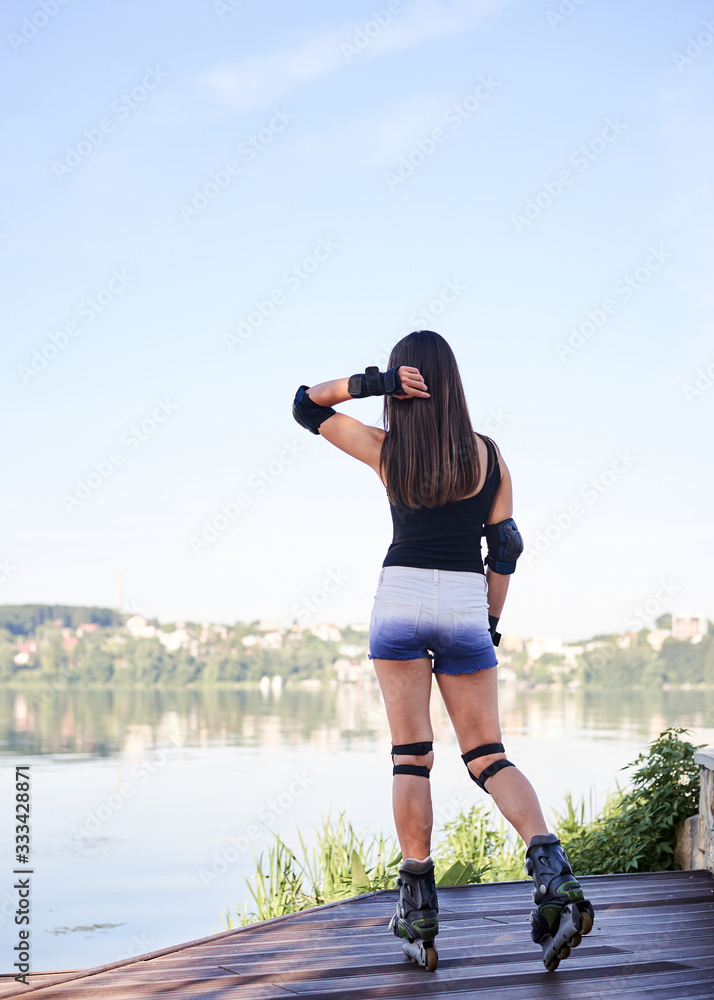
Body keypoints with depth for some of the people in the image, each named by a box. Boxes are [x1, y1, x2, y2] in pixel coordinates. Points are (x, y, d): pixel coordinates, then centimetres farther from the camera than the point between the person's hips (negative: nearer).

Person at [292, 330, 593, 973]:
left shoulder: (386, 449, 0)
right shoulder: (488, 454, 4)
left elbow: (305, 405, 11)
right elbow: (505, 546, 4)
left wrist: (369, 382, -4)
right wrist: (491, 625, 13)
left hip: (401, 598, -1)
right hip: (466, 606, 1)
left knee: (411, 756, 2)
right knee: (487, 754, 6)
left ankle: (420, 914, 1)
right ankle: (554, 877, -12)